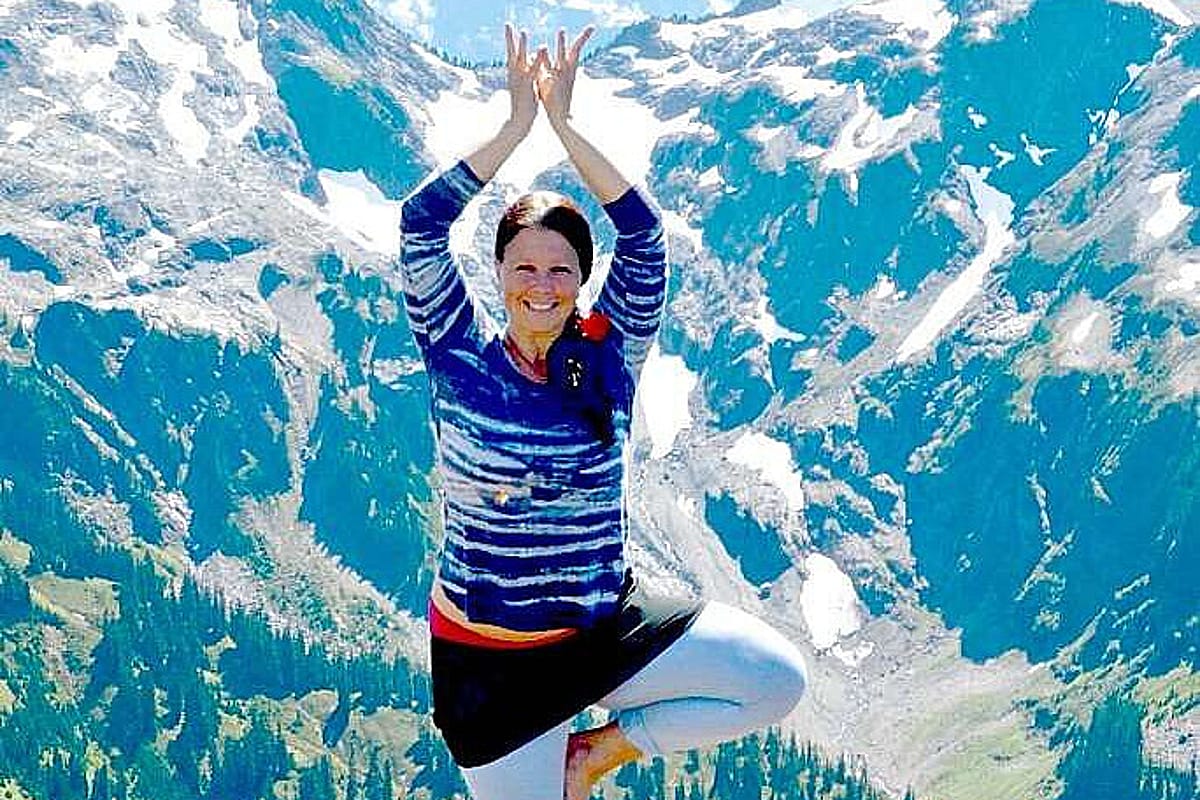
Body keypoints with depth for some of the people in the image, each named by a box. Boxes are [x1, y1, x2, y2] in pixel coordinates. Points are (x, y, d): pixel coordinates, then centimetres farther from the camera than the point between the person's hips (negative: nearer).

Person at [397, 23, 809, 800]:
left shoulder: (608, 355, -3)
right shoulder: (461, 357, -7)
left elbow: (643, 233, -13)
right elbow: (421, 226, -17)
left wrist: (564, 123, -16)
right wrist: (517, 125, -17)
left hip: (609, 629, 2)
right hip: (490, 655, -2)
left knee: (779, 679, -13)